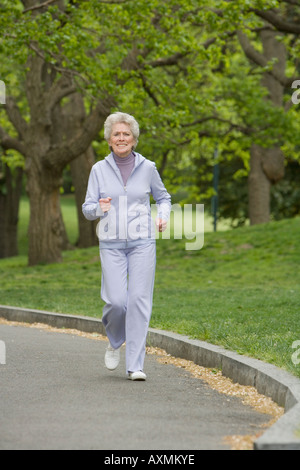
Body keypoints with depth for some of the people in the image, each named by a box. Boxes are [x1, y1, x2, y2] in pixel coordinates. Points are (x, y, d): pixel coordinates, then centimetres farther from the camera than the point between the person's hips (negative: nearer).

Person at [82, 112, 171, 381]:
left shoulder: (147, 168, 3)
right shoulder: (99, 170, 3)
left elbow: (163, 198, 18)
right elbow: (88, 209, 4)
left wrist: (163, 217, -2)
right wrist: (100, 207, -19)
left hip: (142, 242, 0)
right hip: (112, 244, 0)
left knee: (139, 300, -9)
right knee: (116, 301, -12)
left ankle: (135, 366, -6)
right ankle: (115, 342, 22)